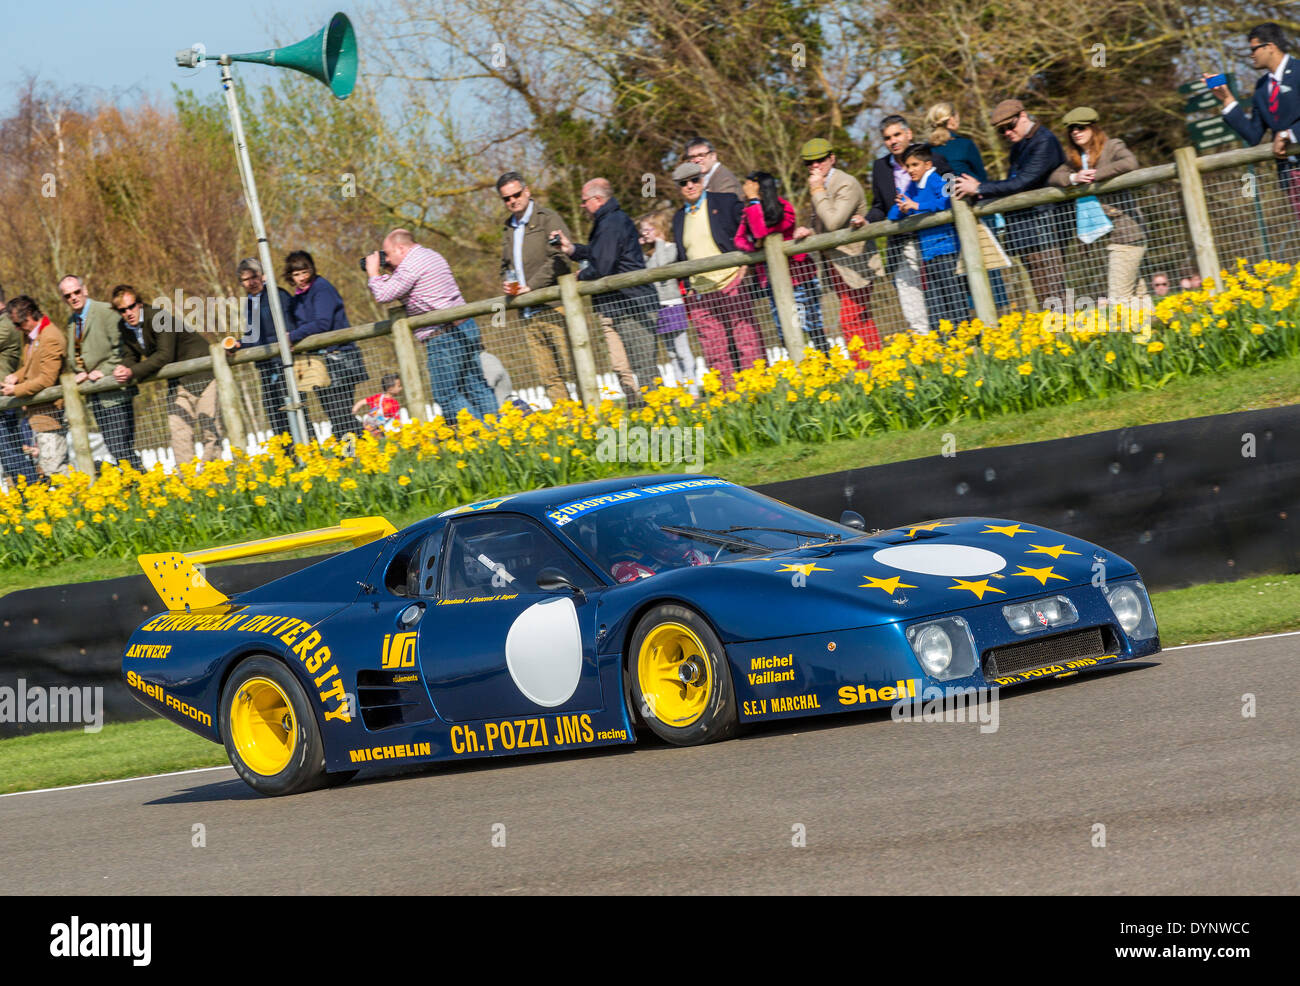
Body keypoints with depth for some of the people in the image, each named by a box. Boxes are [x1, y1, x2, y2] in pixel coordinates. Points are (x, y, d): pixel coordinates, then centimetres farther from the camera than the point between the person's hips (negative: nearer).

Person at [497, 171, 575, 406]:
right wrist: (506, 283, 11)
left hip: (553, 308, -7)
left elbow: (559, 259, -11)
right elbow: (506, 266, 34)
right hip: (530, 314, 7)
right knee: (549, 377, 3)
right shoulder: (510, 230, 22)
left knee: (571, 369, -10)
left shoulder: (548, 219, 0)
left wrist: (531, 286, -13)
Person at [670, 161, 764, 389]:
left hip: (731, 286, -4)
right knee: (715, 353, 3)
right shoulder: (679, 218, 16)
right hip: (700, 295, 4)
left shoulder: (725, 203, 2)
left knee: (748, 343, -5)